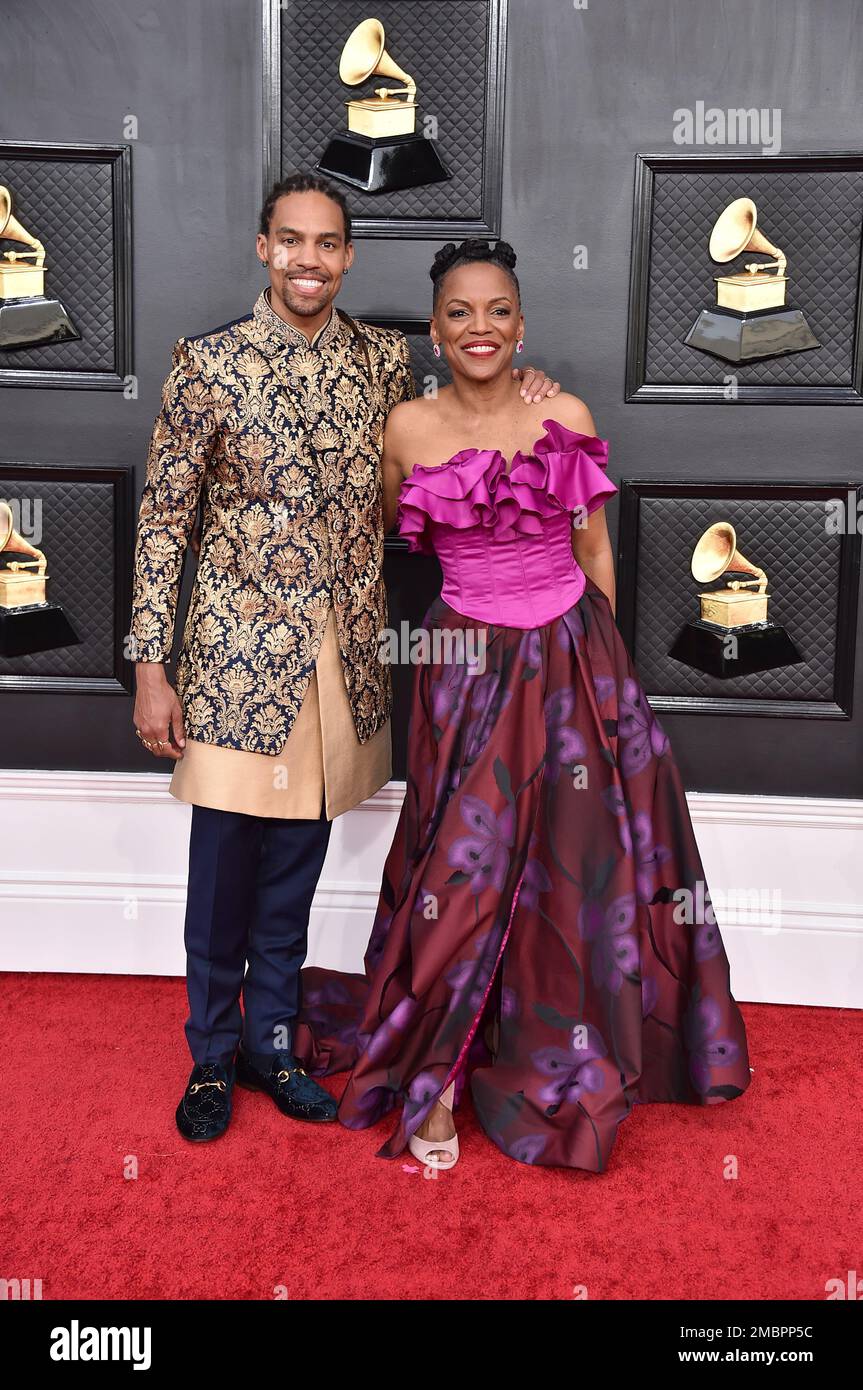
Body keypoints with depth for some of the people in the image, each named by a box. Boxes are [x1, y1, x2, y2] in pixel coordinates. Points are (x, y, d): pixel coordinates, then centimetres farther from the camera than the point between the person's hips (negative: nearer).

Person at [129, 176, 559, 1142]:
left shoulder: (386, 360, 5)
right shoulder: (209, 364, -6)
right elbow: (162, 521, -4)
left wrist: (504, 397, 6)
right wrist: (151, 669, -8)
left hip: (343, 647, 3)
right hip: (239, 644, -3)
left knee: (297, 862, 14)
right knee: (223, 862, 5)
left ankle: (271, 1041, 32)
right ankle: (212, 1056, 26)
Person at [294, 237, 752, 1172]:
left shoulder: (567, 418, 1)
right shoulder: (407, 428, -2)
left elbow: (595, 552, 6)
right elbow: (392, 537, 14)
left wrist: (600, 660, 7)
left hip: (575, 662, 2)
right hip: (469, 667, -1)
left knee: (578, 860, 8)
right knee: (466, 866, -1)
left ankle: (558, 1064, 31)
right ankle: (432, 1079, 16)